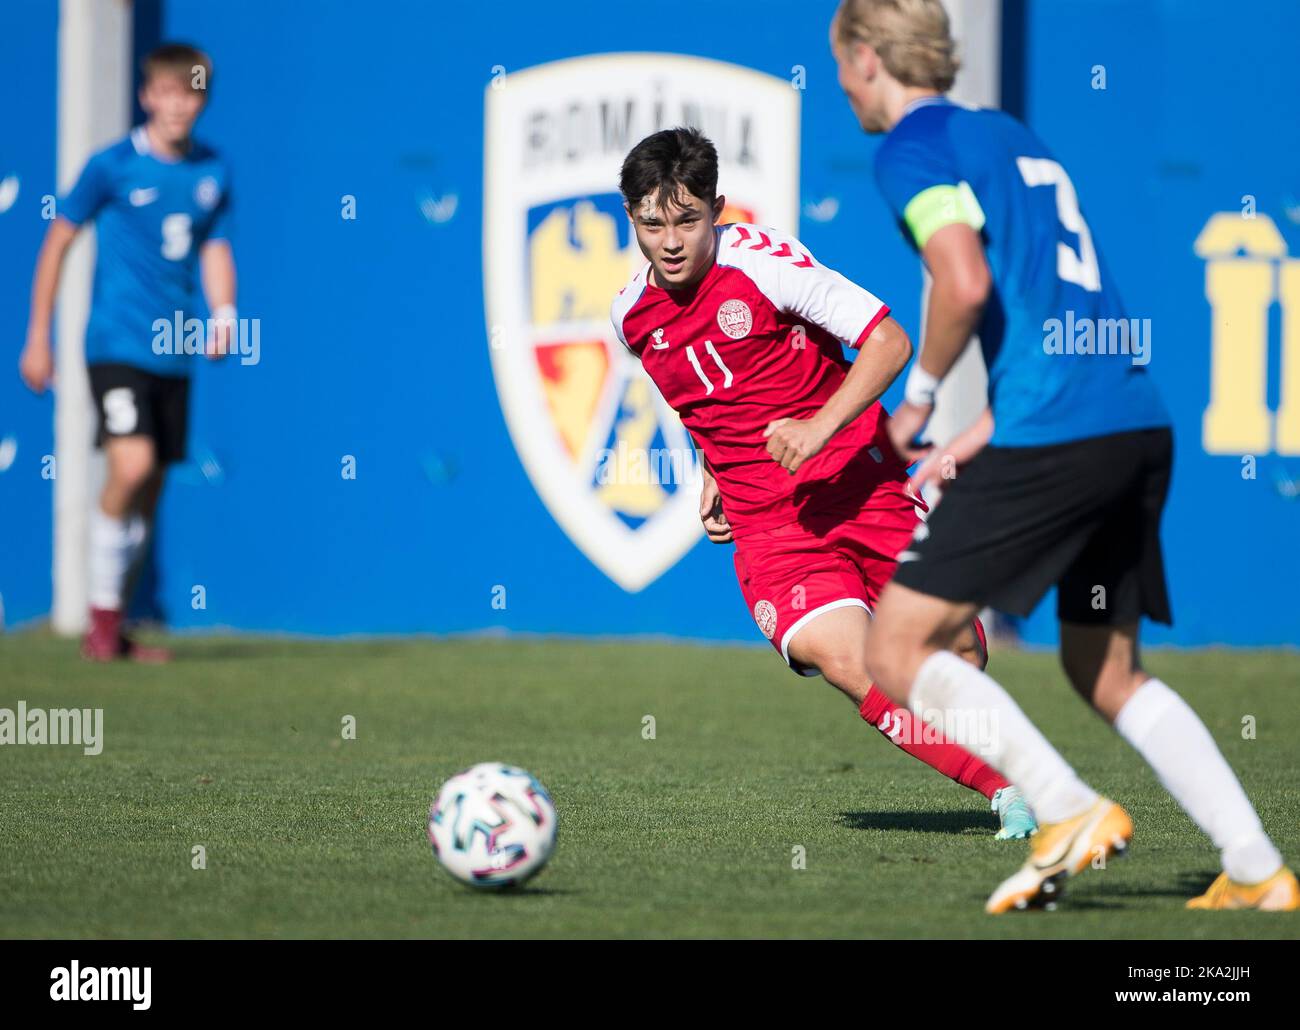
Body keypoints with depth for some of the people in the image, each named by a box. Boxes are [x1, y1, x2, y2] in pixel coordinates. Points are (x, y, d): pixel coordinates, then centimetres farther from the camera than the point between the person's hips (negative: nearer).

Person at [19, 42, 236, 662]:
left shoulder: (212, 172, 7)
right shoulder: (113, 166, -6)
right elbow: (57, 241, 1)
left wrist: (223, 316, -5)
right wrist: (38, 339, 1)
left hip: (174, 353, 5)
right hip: (116, 346, -5)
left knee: (149, 490, 8)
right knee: (131, 467, -21)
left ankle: (114, 627, 19)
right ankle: (101, 617, -7)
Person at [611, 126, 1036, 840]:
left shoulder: (760, 259, -11)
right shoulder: (632, 317, 5)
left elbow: (889, 342, -12)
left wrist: (820, 427, -24)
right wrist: (713, 477, 12)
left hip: (860, 484, -2)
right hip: (767, 525, 2)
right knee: (848, 664, -24)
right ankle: (1010, 788, -18)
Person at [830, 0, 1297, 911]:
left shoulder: (913, 146, -1)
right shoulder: (1011, 135, 25)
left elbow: (966, 283, -17)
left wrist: (919, 398, -1)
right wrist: (982, 438, 23)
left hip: (1052, 434, -9)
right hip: (1140, 423, 9)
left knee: (898, 649, -2)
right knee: (1107, 671, 18)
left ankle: (1070, 812, -11)